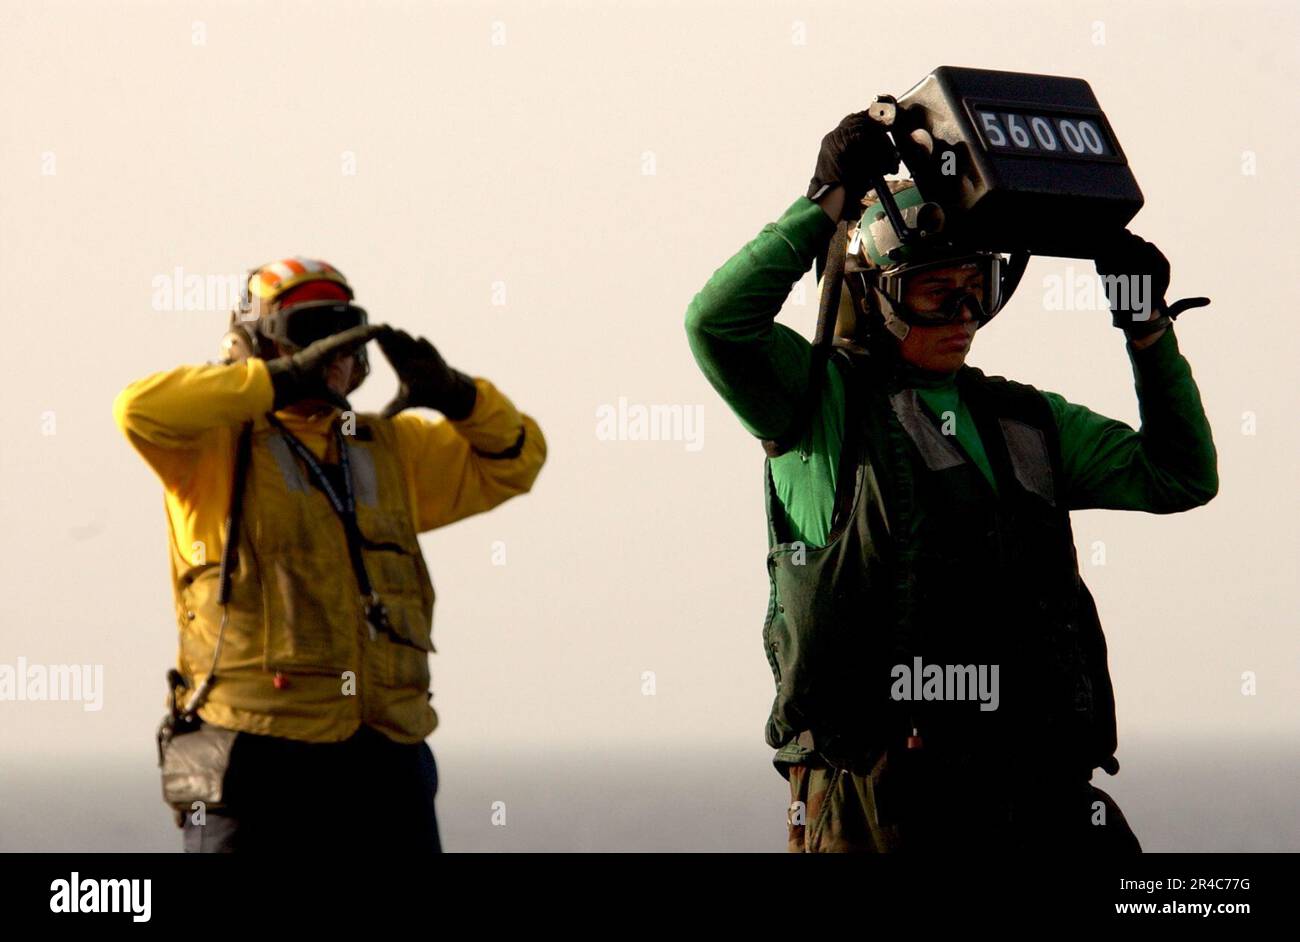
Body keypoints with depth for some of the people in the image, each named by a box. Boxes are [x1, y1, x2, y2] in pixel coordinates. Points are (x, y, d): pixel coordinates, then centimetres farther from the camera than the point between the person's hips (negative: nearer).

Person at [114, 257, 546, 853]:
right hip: (258, 755, -5)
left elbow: (514, 458, 21)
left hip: (383, 760, 5)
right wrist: (285, 380, -21)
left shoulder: (392, 448, 19)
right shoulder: (216, 448, 3)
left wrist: (454, 395, 1)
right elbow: (143, 409, -18)